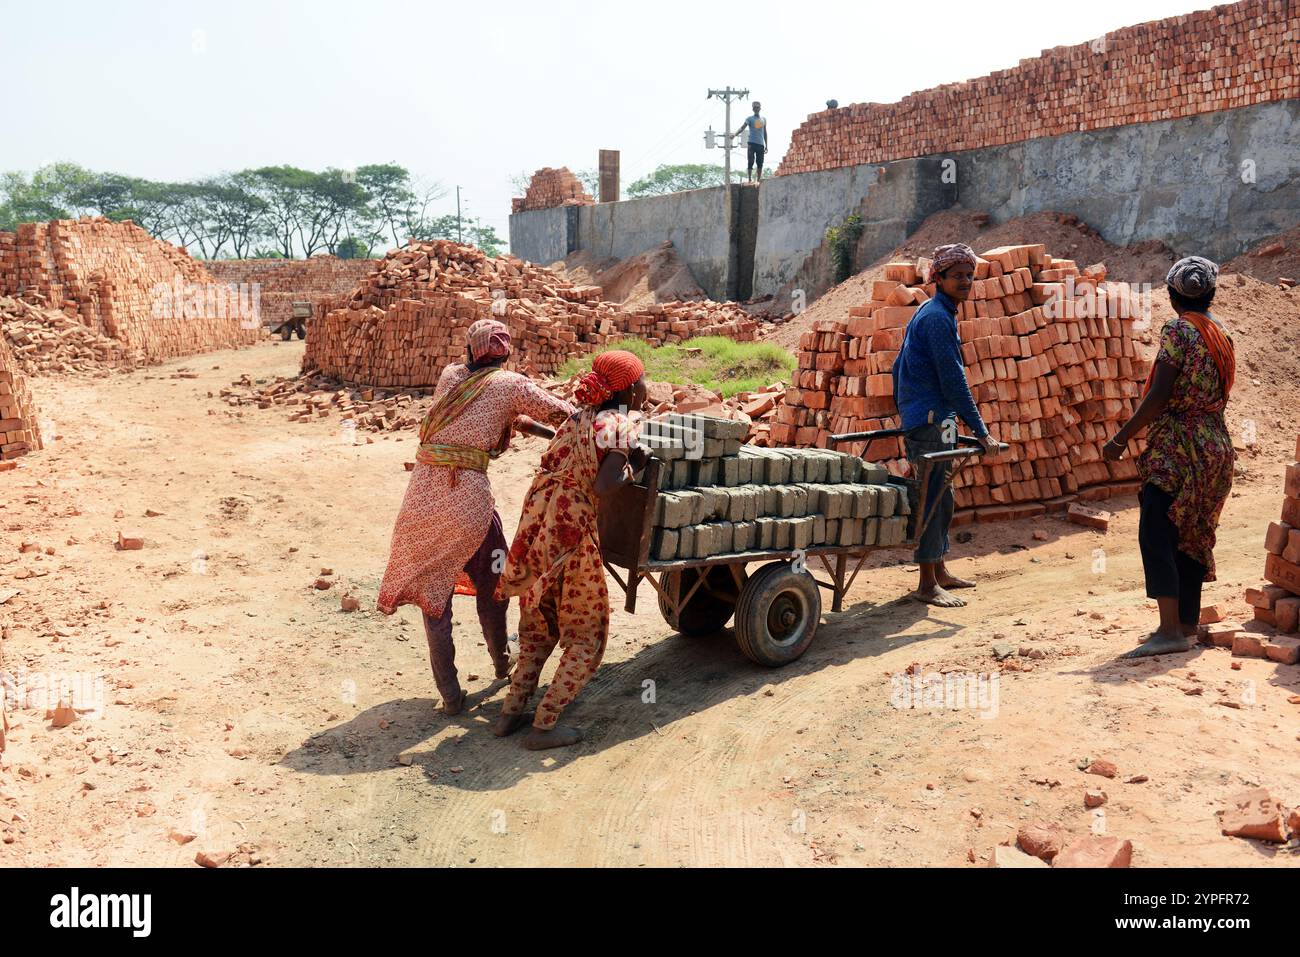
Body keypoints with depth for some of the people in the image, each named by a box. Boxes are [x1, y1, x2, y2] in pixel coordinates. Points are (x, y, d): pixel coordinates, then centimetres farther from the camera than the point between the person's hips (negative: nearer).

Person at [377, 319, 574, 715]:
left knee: (433, 591, 13)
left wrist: (544, 431, 25)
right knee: (489, 585, 21)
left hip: (424, 494, 3)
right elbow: (559, 412, 2)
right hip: (469, 497, -3)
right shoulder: (510, 384, 2)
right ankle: (502, 662, 41)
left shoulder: (450, 375, 14)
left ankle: (450, 694, 13)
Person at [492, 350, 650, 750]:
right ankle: (544, 726, 6)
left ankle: (511, 710, 23)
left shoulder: (582, 416, 14)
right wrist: (632, 466, -2)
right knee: (587, 635, 7)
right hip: (572, 529, -8)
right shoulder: (622, 424, -9)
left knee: (540, 624, 23)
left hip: (536, 522, 8)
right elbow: (603, 486, -20)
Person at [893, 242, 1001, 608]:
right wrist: (981, 432, -16)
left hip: (918, 419, 11)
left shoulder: (928, 313, 18)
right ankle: (927, 585, -1)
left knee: (941, 497, 16)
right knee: (932, 499, -7)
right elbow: (953, 379, -19)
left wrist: (903, 413, 28)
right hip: (931, 422, -11)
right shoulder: (938, 317, -15)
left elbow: (898, 367, 23)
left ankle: (939, 571, 26)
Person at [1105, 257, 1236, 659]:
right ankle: (1188, 623, 21)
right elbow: (1218, 394, 14)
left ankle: (1171, 629, -13)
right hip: (1215, 444, 9)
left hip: (1177, 448, -8)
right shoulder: (1222, 335, 12)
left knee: (1156, 534, -9)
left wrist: (1122, 438, -14)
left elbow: (1159, 396, -18)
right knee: (1192, 535, 14)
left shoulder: (1177, 331, -11)